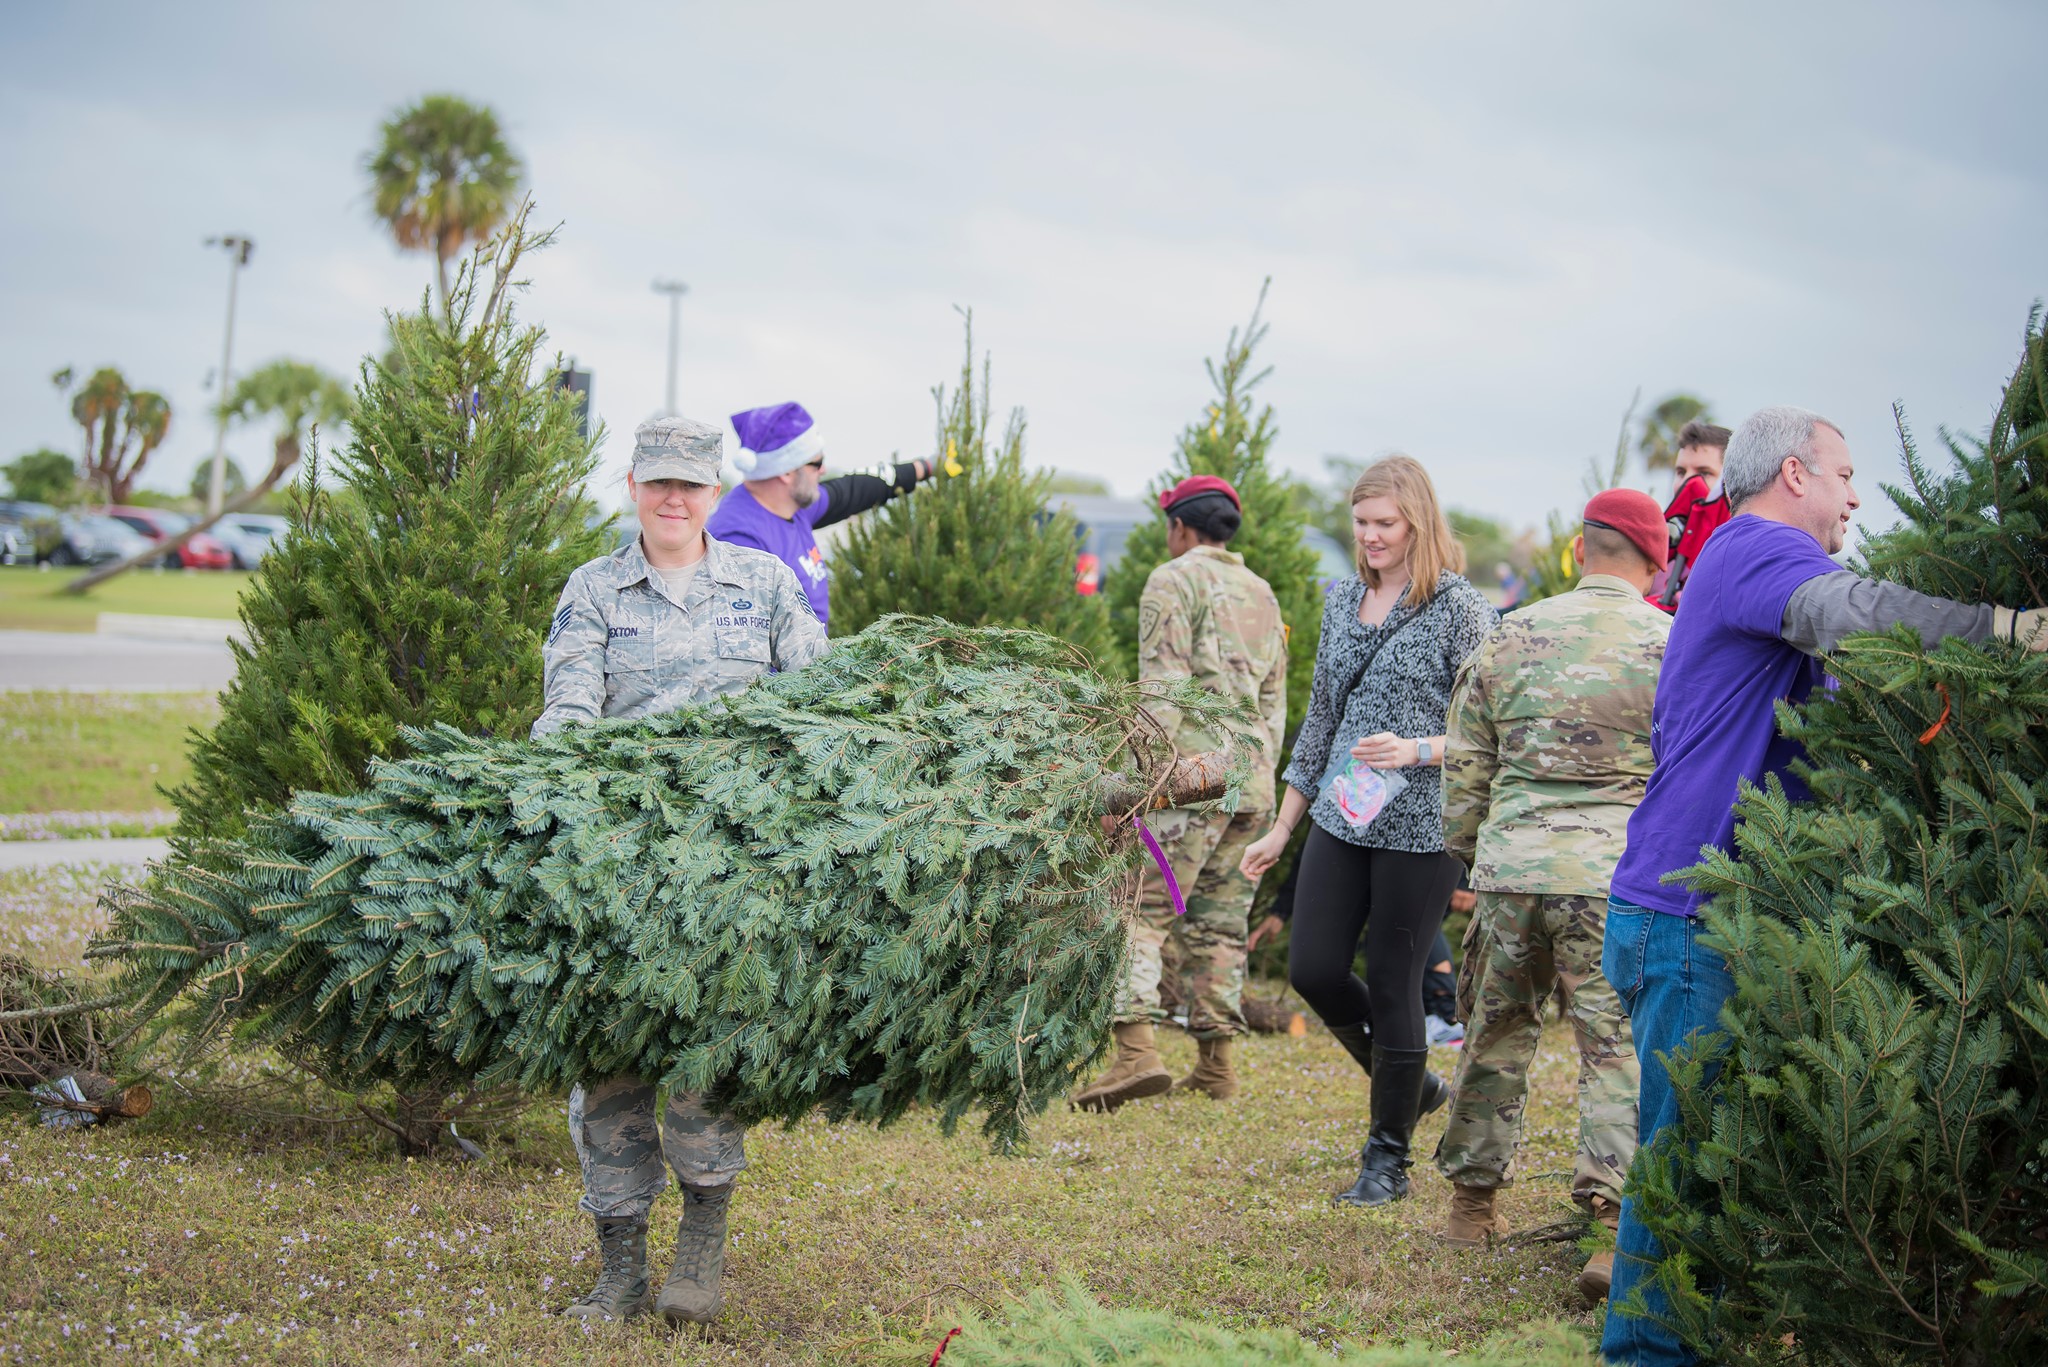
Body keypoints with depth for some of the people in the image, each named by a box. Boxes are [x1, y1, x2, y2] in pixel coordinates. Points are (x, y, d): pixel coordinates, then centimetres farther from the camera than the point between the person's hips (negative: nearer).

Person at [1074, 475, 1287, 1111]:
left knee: (1141, 913, -10)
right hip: (1250, 782, 7)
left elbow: (1163, 686, -12)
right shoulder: (1261, 593, 22)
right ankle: (1214, 1064, 10)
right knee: (1219, 922, 10)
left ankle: (1136, 1051, -24)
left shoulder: (1173, 581, -1)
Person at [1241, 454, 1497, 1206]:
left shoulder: (1459, 608, -8)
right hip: (1341, 819, 6)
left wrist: (1416, 751, -25)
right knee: (1312, 969, 2)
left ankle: (1388, 1157, 16)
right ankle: (1411, 1083, 28)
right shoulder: (1343, 598, 11)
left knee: (1392, 982, 0)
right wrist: (1283, 825, 19)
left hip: (1421, 827, -6)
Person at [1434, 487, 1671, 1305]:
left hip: (1511, 863, 3)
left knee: (1498, 1031, 17)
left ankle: (1472, 1199, 28)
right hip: (1618, 876, -3)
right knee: (1620, 1047, 0)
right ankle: (1617, 1221, -11)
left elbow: (1464, 768, 13)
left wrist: (1467, 852, 25)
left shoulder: (1509, 637, 8)